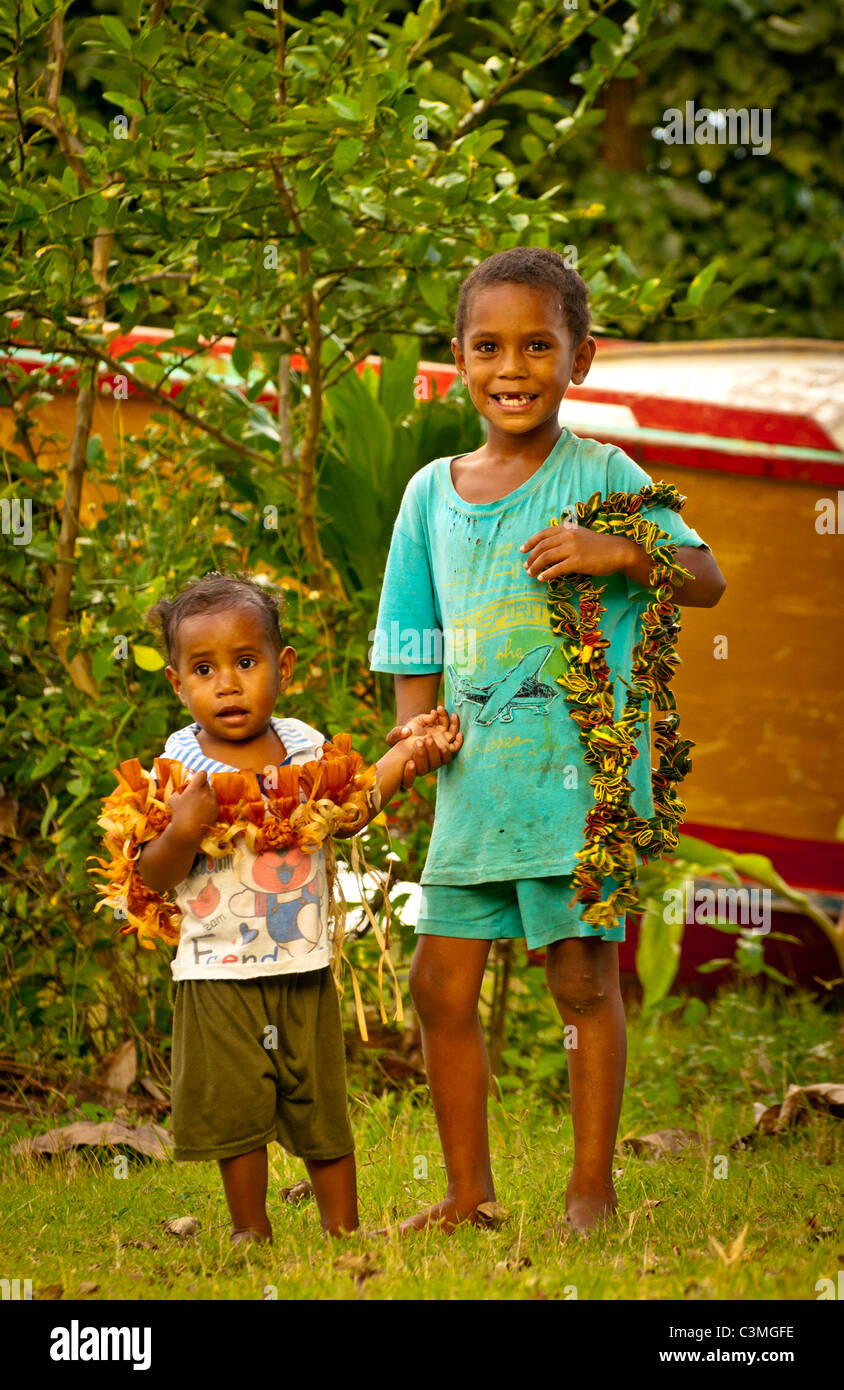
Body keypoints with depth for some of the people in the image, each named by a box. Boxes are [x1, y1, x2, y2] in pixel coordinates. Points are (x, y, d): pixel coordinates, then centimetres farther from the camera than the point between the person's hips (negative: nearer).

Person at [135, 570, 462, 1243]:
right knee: (235, 1106, 3)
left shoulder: (303, 744, 3)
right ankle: (251, 1228, 20)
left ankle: (342, 1226, 21)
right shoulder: (181, 764, -9)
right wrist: (183, 830, -27)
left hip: (305, 966, 3)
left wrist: (405, 756, 17)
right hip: (219, 970, -2)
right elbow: (153, 876, -9)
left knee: (322, 1105, 8)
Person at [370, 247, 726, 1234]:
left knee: (583, 978, -1)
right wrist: (416, 726, -2)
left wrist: (618, 553, -23)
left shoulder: (602, 476, -2)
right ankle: (468, 1192, 20)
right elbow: (416, 641, 16)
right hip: (475, 782, 5)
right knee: (440, 985, 7)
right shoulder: (432, 494, 11)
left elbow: (707, 579, -6)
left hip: (578, 774, -5)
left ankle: (592, 1191, 10)